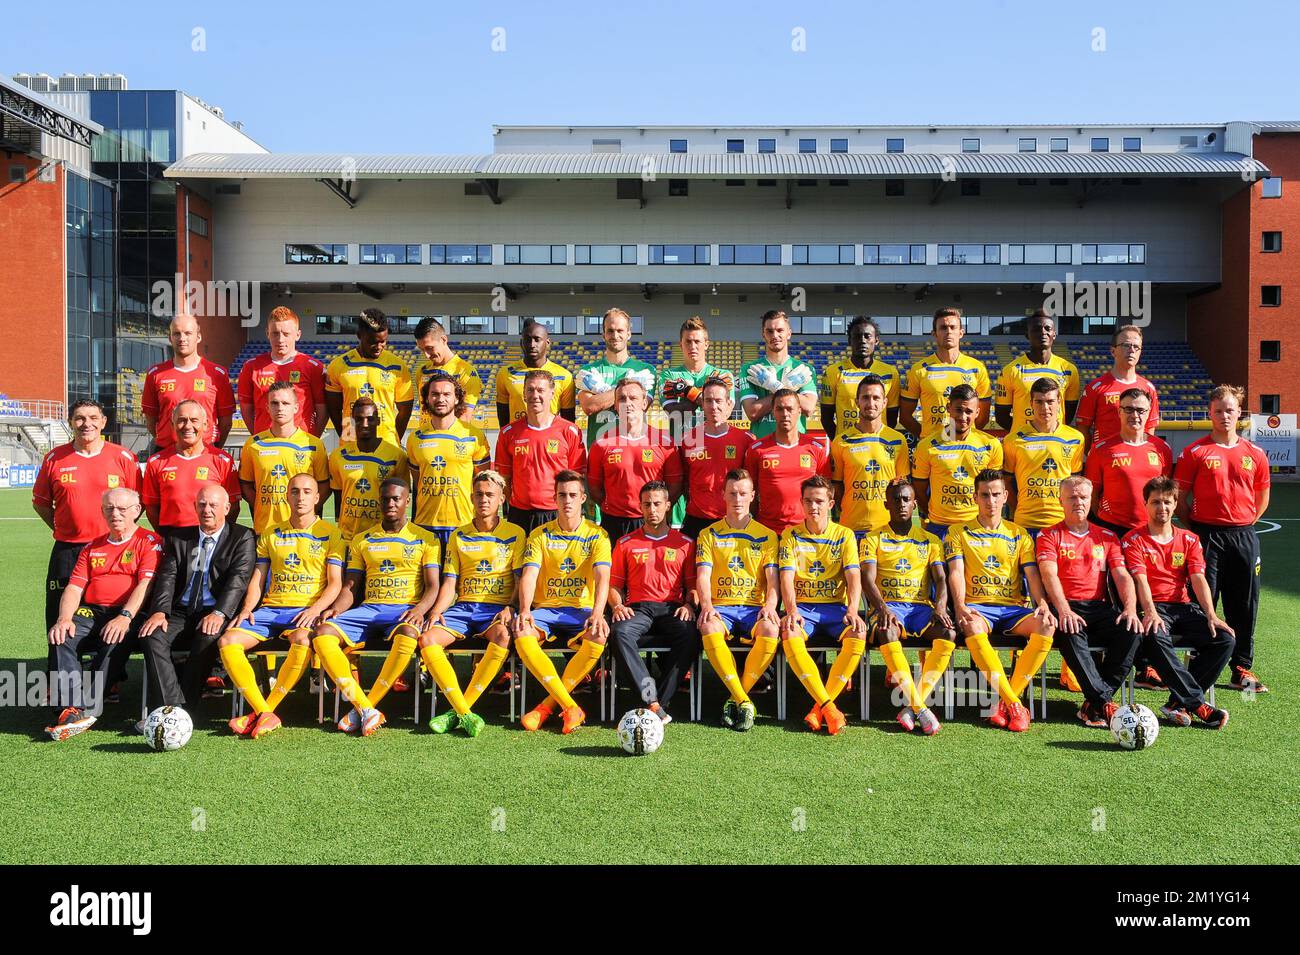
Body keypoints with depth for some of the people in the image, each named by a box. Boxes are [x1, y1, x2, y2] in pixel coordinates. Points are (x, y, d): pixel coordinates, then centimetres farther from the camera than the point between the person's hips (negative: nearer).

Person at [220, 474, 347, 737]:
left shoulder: (331, 534, 6)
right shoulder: (270, 535, 18)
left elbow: (335, 583, 0)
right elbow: (257, 579, 16)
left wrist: (315, 609, -17)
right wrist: (247, 608, -2)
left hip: (307, 610, -4)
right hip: (270, 608, 4)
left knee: (302, 639, -38)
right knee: (228, 641, -21)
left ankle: (264, 710, -24)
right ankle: (265, 714, -26)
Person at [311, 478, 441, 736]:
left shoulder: (425, 539, 9)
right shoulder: (362, 540, 17)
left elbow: (432, 586, 2)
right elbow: (350, 586, 15)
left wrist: (420, 609, -20)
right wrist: (335, 608, -7)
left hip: (405, 609, -3)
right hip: (368, 608, 3)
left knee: (408, 634, -39)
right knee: (322, 633, -25)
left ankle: (363, 709, -28)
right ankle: (366, 709, -31)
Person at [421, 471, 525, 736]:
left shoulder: (515, 533, 8)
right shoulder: (459, 535, 16)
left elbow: (521, 579, 2)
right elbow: (450, 583, 11)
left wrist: (509, 608, -16)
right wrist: (436, 612, -6)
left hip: (497, 607, -3)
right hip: (464, 606, 3)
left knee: (503, 636, -37)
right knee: (428, 639, -26)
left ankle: (458, 711, -29)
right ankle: (465, 714, -31)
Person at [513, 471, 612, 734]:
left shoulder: (597, 535, 3)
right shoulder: (540, 535, 6)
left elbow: (602, 577, -11)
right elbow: (529, 575, -7)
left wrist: (597, 614, -30)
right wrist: (525, 610, -27)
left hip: (581, 610, -1)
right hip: (546, 609, 1)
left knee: (598, 638, -34)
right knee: (521, 635, -32)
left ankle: (548, 704, -19)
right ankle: (570, 707, -31)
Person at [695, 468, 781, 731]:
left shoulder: (766, 536, 14)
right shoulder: (709, 534, 13)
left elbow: (772, 577, 5)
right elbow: (703, 575, 1)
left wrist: (770, 605, -16)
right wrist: (706, 605, -18)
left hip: (754, 608, 1)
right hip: (720, 606, 0)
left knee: (770, 629, -35)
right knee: (708, 628, -36)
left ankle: (737, 697, -18)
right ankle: (743, 701, -29)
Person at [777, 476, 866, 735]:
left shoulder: (844, 535, 7)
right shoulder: (791, 535, 6)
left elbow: (854, 577, -3)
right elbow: (787, 578, -4)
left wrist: (852, 611, -22)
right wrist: (791, 611, -23)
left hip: (835, 607, 1)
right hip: (802, 607, 0)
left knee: (858, 634, -32)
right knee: (789, 635, -34)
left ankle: (820, 708, -24)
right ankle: (828, 707, -32)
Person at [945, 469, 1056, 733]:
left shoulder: (1019, 534, 18)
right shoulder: (958, 533, 11)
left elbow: (1032, 573, 7)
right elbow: (956, 572, -1)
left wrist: (1042, 604, -13)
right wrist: (960, 607, -20)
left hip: (1013, 607, 3)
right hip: (977, 606, -2)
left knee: (1046, 626, -30)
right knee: (972, 627, -39)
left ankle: (1004, 703, -23)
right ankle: (1014, 704, -33)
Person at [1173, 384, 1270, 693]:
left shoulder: (1255, 454, 8)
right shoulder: (1195, 452, -1)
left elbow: (1262, 497, 18)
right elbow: (1180, 498, 1)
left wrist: (1244, 525, 11)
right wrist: (1194, 531, -1)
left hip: (1244, 537, 3)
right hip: (1206, 535, -3)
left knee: (1244, 606, 7)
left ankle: (1242, 670, 18)